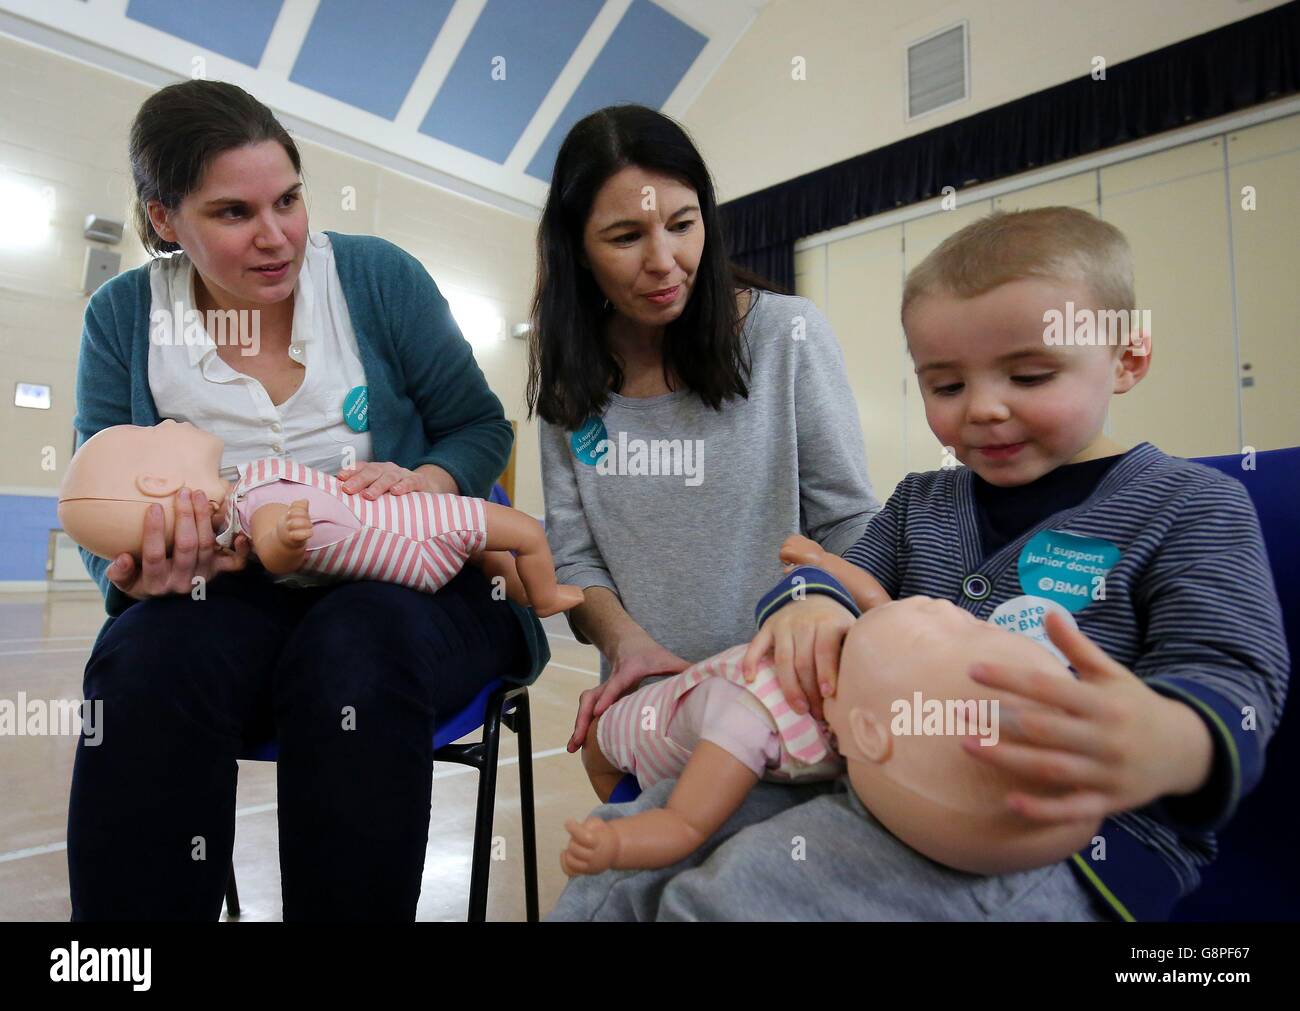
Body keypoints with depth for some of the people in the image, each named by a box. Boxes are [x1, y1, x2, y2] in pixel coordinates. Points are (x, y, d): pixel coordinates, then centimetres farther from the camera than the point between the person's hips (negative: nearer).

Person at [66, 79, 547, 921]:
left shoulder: (377, 276, -2)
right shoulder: (123, 317, 4)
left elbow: (482, 426, 2)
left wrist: (425, 484, -20)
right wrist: (137, 565, -20)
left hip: (409, 577, -1)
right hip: (236, 597, 2)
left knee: (352, 652, -35)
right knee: (147, 657, -30)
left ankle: (349, 901, -14)